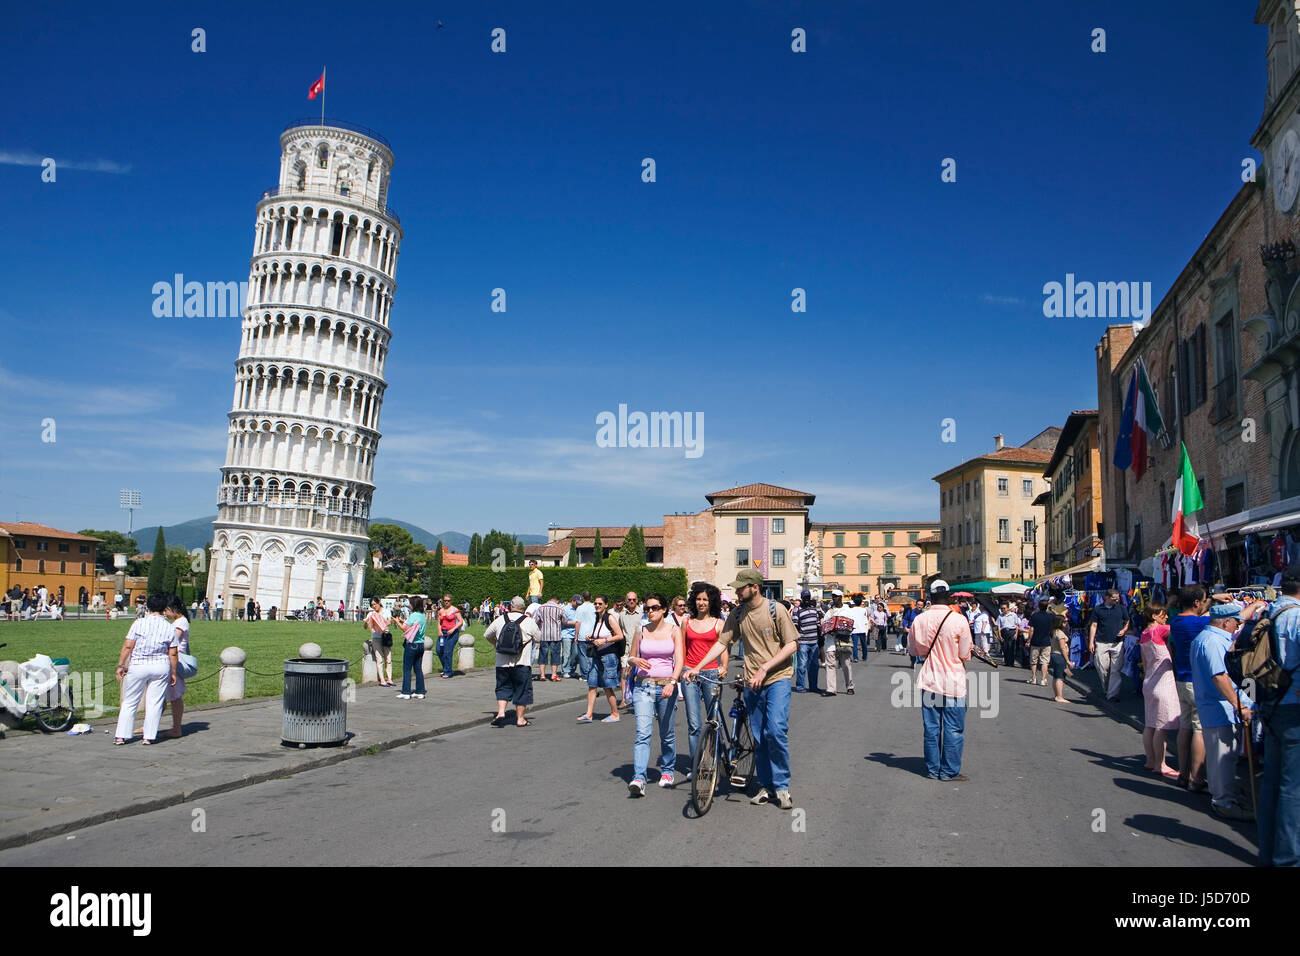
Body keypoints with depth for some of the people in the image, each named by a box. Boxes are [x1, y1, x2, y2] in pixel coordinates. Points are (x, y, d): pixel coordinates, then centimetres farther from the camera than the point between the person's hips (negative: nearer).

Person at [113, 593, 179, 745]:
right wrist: (173, 673, 10)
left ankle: (121, 736, 11)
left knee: (129, 703, 10)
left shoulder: (139, 623, -5)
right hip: (161, 666, 1)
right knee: (154, 703, 7)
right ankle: (149, 737, 8)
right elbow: (173, 654, 1)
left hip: (138, 666, -1)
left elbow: (127, 646, -7)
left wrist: (120, 666, 2)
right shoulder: (170, 627, 0)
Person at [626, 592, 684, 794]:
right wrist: (636, 660, -9)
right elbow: (630, 657, 15)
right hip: (643, 686, 0)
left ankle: (667, 771, 31)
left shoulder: (674, 630, 1)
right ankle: (638, 779, -18)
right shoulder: (641, 631, 6)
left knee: (667, 733, 10)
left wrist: (672, 682, -23)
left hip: (667, 686, 0)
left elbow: (679, 660, -7)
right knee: (642, 733, -12)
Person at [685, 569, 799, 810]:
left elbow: (792, 644, -8)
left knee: (776, 731, -16)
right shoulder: (737, 614, 5)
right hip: (752, 682, 4)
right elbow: (721, 643, 6)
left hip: (777, 678, -4)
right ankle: (765, 787, 19)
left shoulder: (776, 610, -8)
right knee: (759, 737, 8)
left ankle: (782, 786, -3)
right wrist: (697, 667, -4)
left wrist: (764, 668, -16)